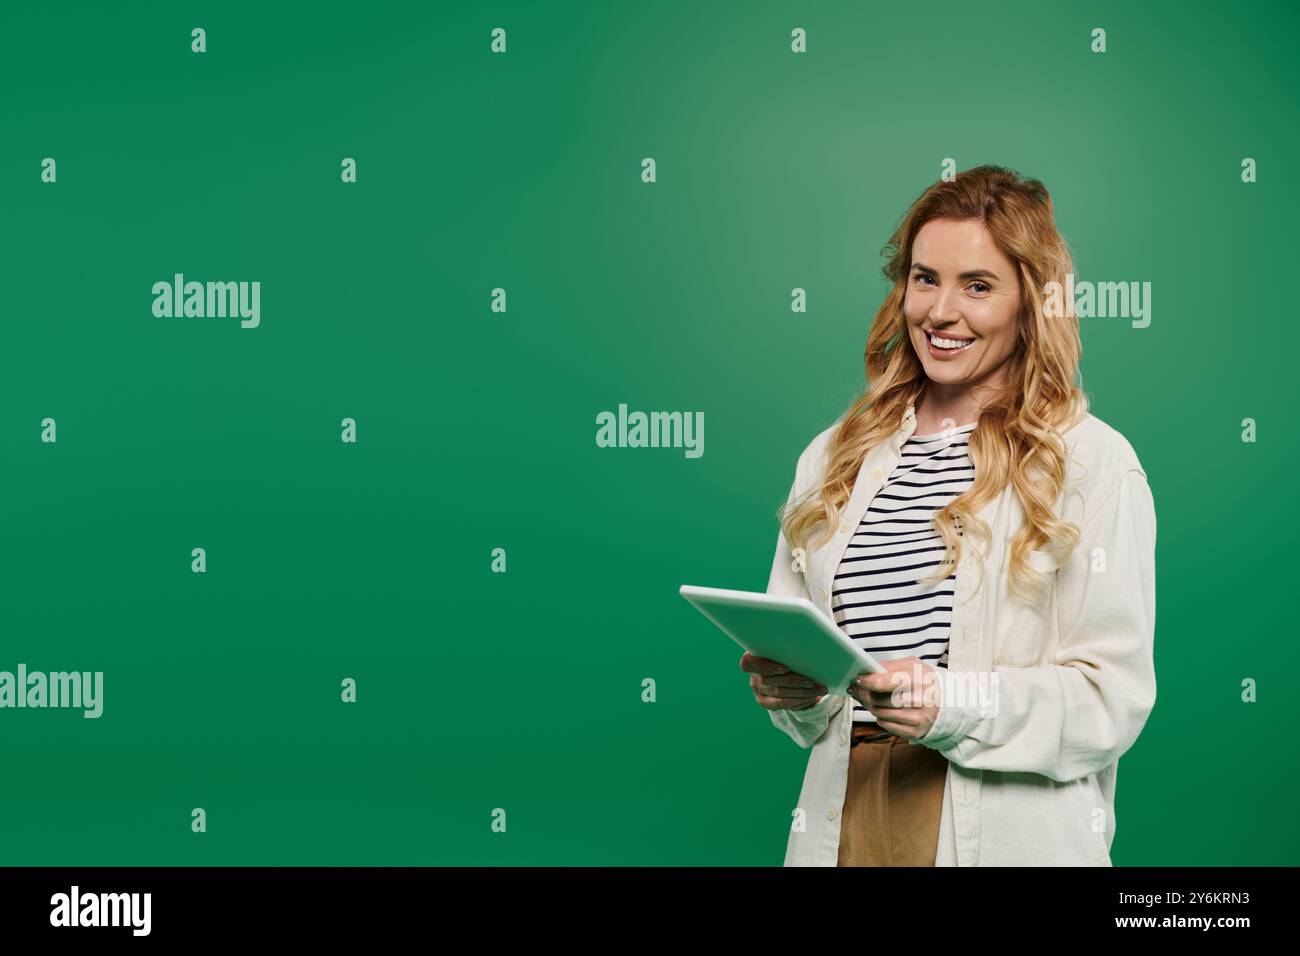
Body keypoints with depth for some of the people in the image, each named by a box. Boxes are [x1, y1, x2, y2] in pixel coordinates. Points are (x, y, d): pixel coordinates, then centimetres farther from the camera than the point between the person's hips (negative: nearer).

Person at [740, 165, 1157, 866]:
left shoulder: (1095, 465, -6)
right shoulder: (832, 458, 8)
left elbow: (1114, 693, -10)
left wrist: (953, 707, -23)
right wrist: (790, 687, -9)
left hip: (1010, 834, -4)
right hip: (845, 816, 4)